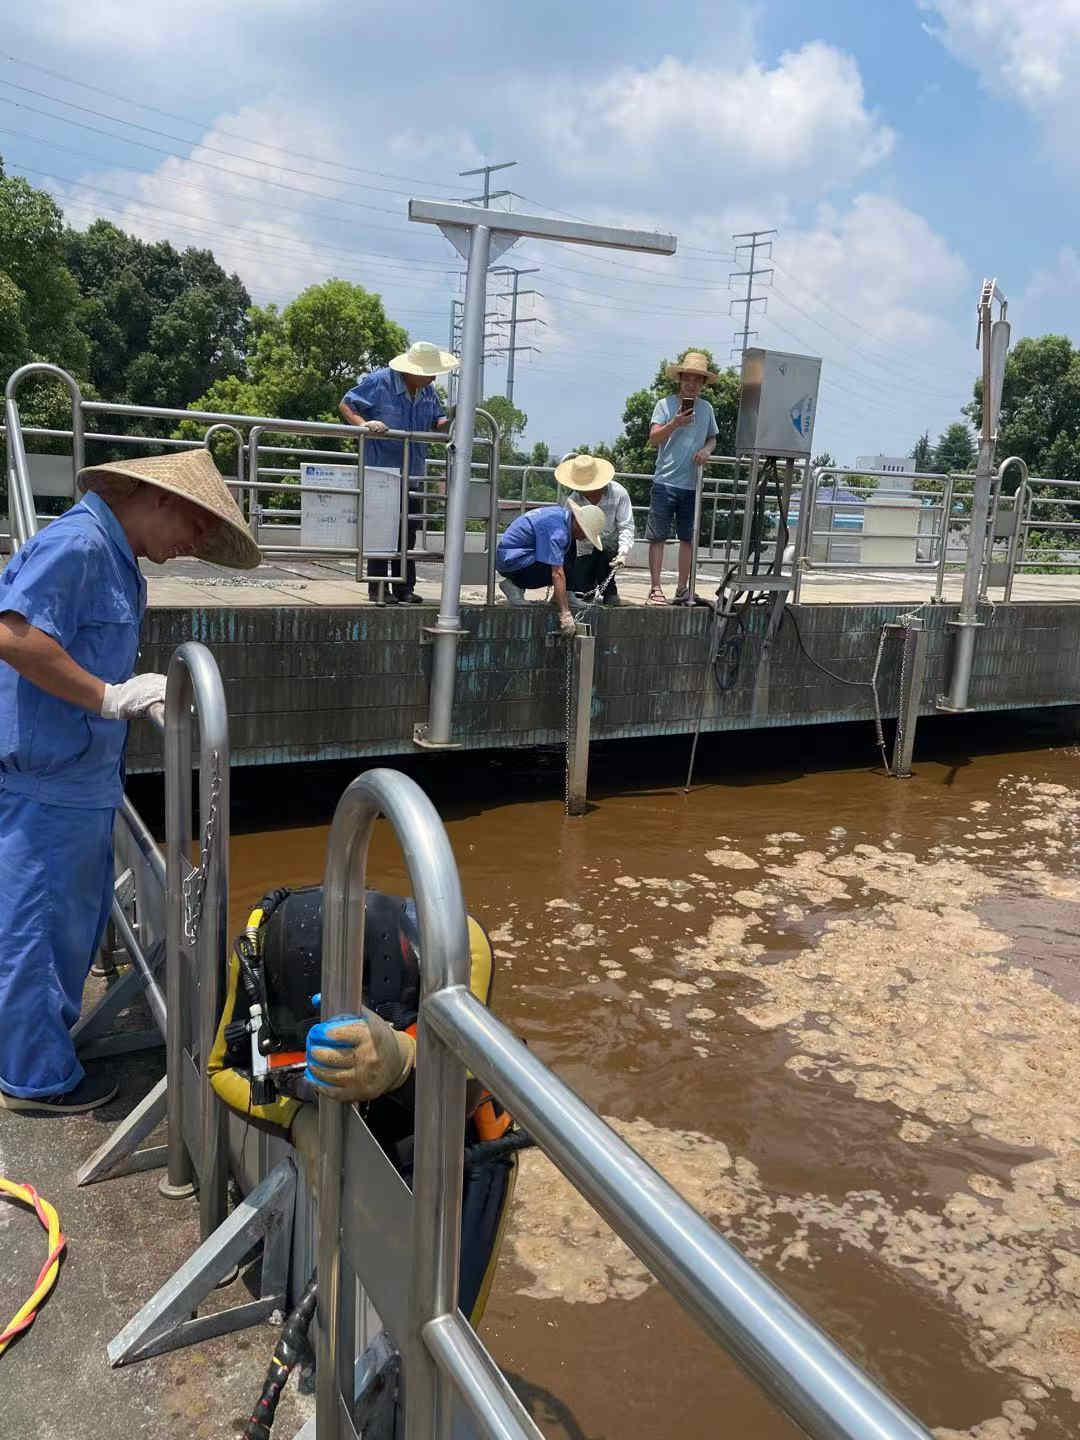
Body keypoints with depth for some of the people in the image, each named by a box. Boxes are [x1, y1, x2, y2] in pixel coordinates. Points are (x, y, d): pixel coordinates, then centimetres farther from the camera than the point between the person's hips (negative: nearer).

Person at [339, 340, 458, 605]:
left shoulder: (428, 390, 9)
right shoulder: (378, 382, -10)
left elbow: (438, 421, 17)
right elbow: (346, 406, -7)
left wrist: (449, 423, -6)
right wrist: (363, 424, -25)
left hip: (412, 473, 6)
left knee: (408, 532, 8)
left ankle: (405, 588, 15)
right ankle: (378, 588, 5)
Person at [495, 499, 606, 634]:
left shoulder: (562, 513, 7)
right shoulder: (557, 529, -23)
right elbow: (557, 573, -27)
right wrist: (565, 613, -27)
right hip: (510, 559, -10)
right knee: (559, 568, -23)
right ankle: (514, 584, -9)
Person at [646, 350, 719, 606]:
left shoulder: (706, 408, 11)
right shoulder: (665, 404, -1)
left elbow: (713, 439, 21)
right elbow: (653, 439, -8)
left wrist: (706, 450, -1)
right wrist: (675, 424, -23)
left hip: (693, 484, 4)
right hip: (665, 481, -4)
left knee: (689, 537, 9)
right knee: (657, 536, -3)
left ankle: (683, 589, 18)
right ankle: (656, 589, 2)